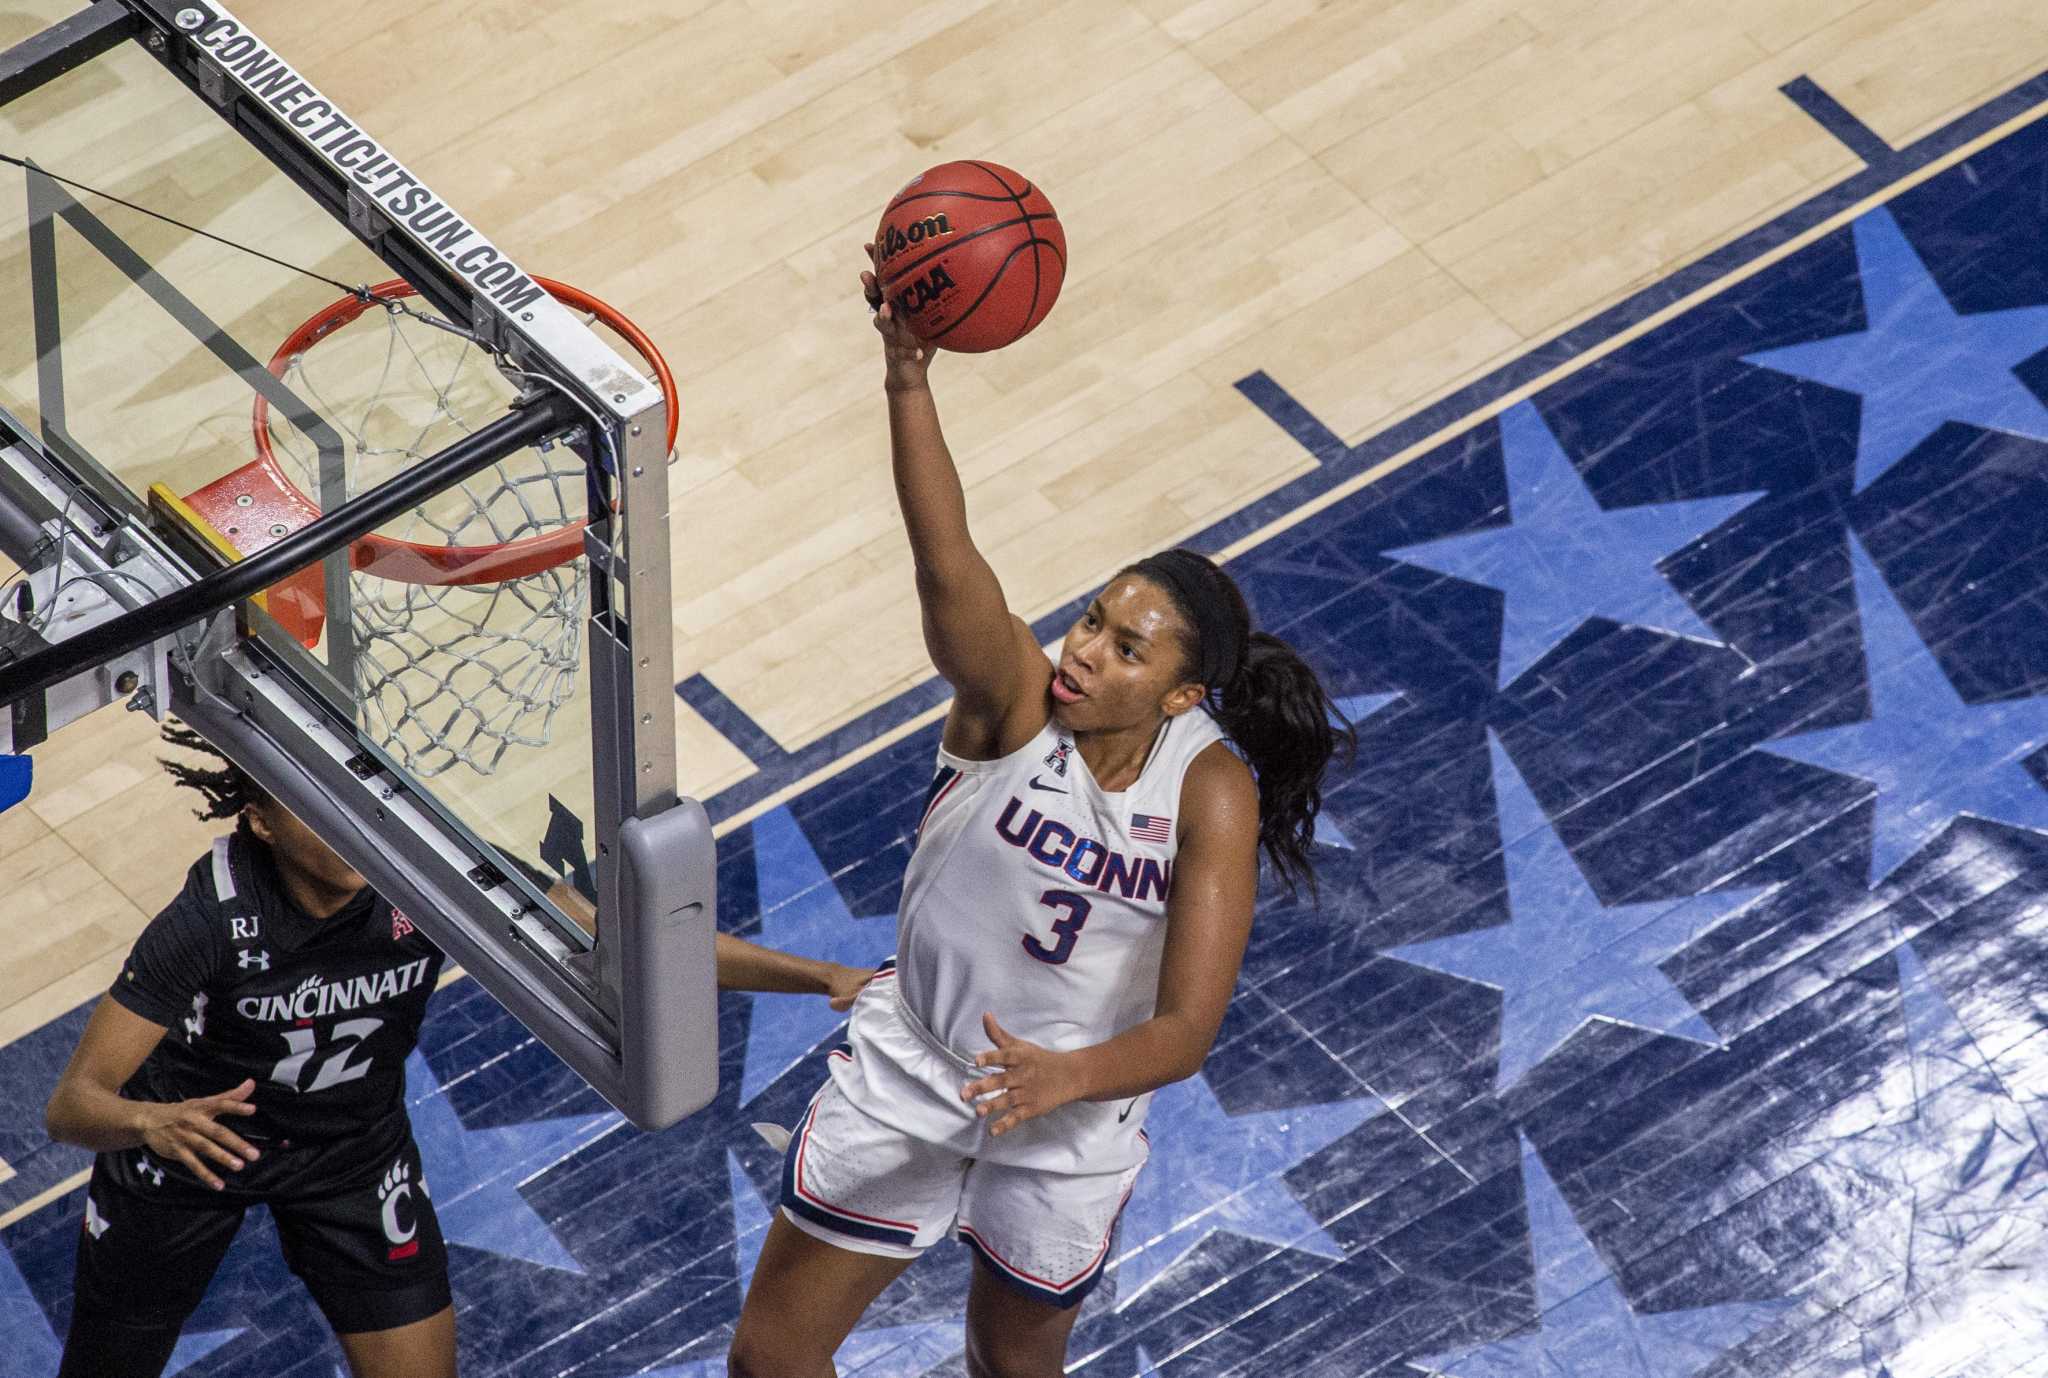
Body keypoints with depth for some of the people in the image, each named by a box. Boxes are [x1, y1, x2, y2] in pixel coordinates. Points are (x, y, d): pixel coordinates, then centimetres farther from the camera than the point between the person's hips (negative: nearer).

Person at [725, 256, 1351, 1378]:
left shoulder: (1213, 793, -21)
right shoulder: (1012, 697, -21)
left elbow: (1188, 1031, -25)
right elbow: (947, 565, -42)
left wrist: (1069, 1076, -45)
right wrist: (908, 378, -58)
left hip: (1069, 1123, -1)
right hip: (911, 1064, 1)